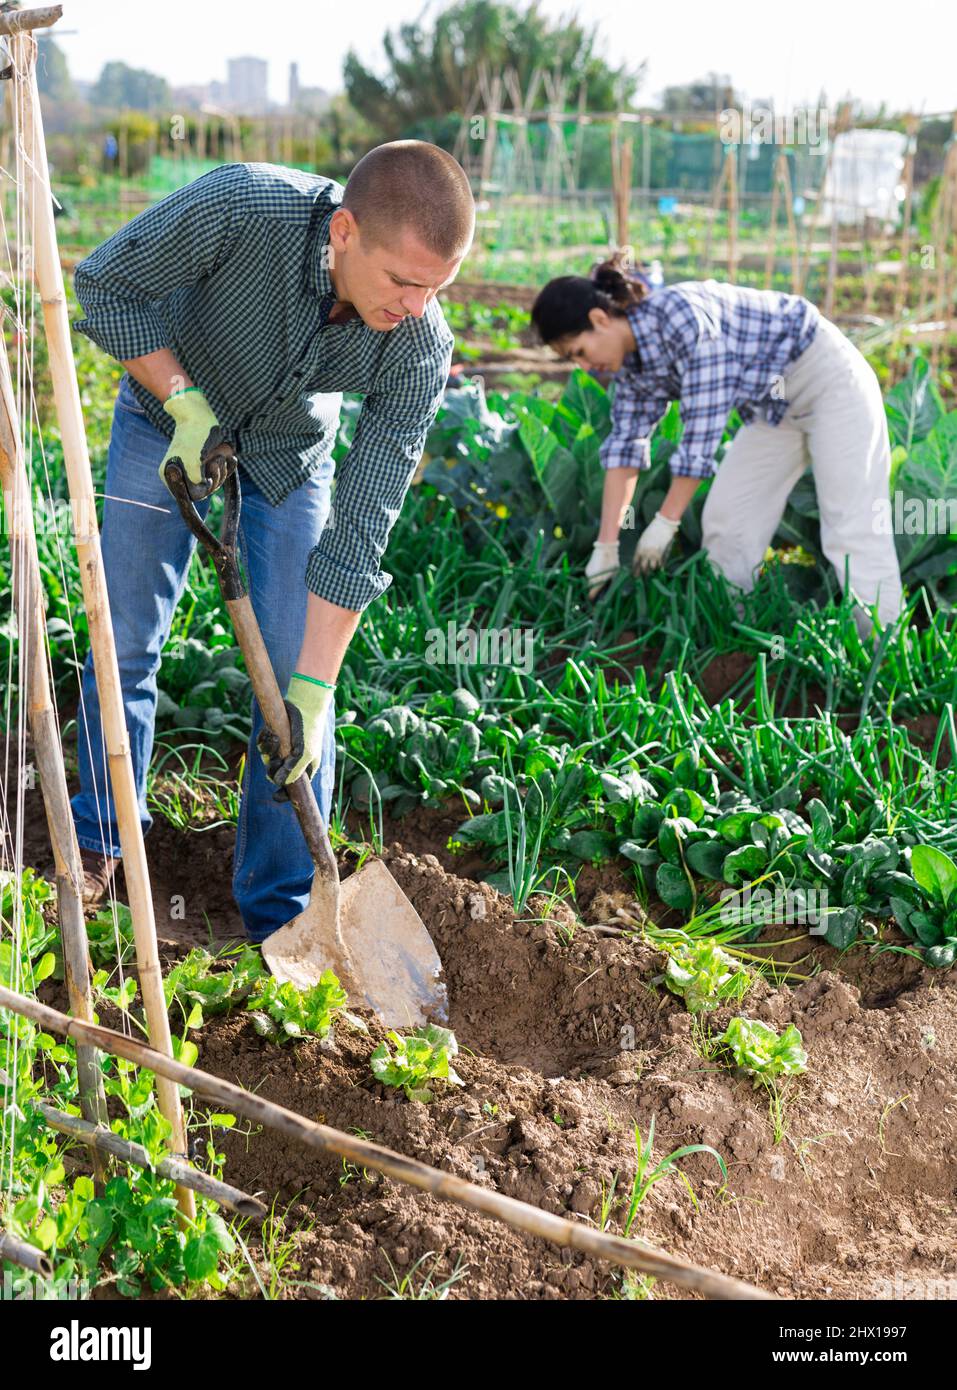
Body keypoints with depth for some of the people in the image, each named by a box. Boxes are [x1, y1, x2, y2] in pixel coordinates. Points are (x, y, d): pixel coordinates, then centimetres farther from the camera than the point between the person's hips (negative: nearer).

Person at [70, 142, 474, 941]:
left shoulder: (420, 350, -31)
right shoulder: (241, 207, -39)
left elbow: (359, 531, -27)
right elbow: (105, 283, -21)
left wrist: (312, 687, -30)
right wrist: (186, 400, -31)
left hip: (292, 448, 1)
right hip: (169, 411, 0)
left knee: (292, 669, -5)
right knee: (126, 642, 3)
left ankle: (283, 913, 7)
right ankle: (102, 839, 27)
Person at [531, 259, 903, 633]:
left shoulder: (682, 316, -29)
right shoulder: (633, 357, -3)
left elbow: (703, 427, -29)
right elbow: (625, 445, -1)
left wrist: (664, 524, -22)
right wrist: (606, 545, -5)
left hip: (828, 378, -9)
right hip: (772, 404, 9)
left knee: (852, 530, -12)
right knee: (724, 519, 3)